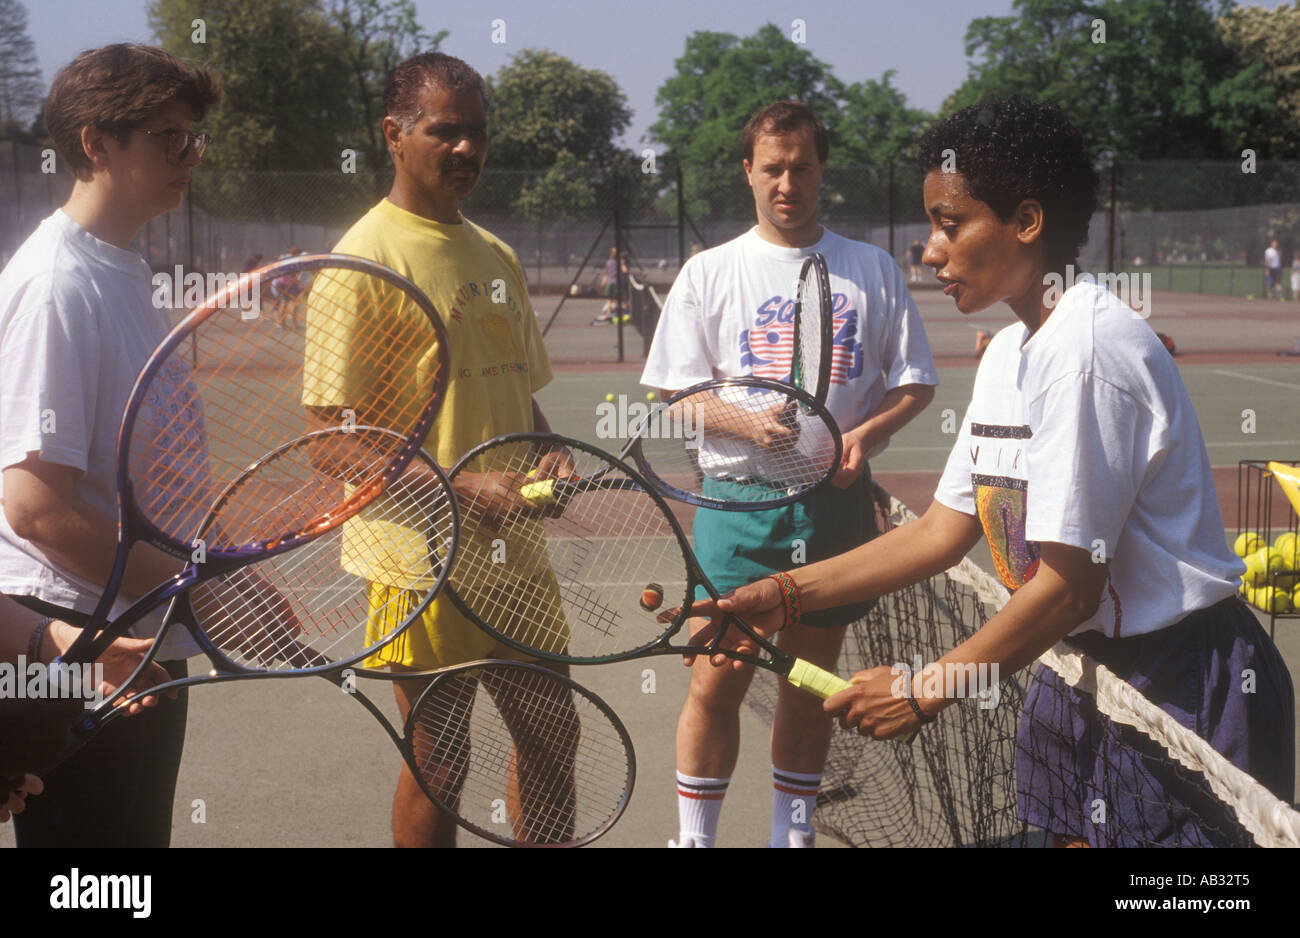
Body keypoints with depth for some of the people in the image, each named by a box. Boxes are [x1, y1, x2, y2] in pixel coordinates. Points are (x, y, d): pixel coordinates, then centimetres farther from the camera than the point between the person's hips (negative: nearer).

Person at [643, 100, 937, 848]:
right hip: (739, 504, -1)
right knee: (716, 684, -3)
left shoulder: (873, 270, 7)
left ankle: (793, 833, 23)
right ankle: (696, 836, 11)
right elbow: (677, 389, 2)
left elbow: (914, 381, 9)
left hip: (838, 502, 2)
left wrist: (865, 432, -11)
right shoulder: (710, 272, 4)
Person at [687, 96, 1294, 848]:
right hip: (1083, 667, 8)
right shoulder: (1010, 351, 9)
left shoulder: (1086, 348, -21)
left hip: (1179, 684, -8)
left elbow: (1069, 586, -23)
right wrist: (786, 595, 3)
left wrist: (924, 692, -15)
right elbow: (946, 530, 10)